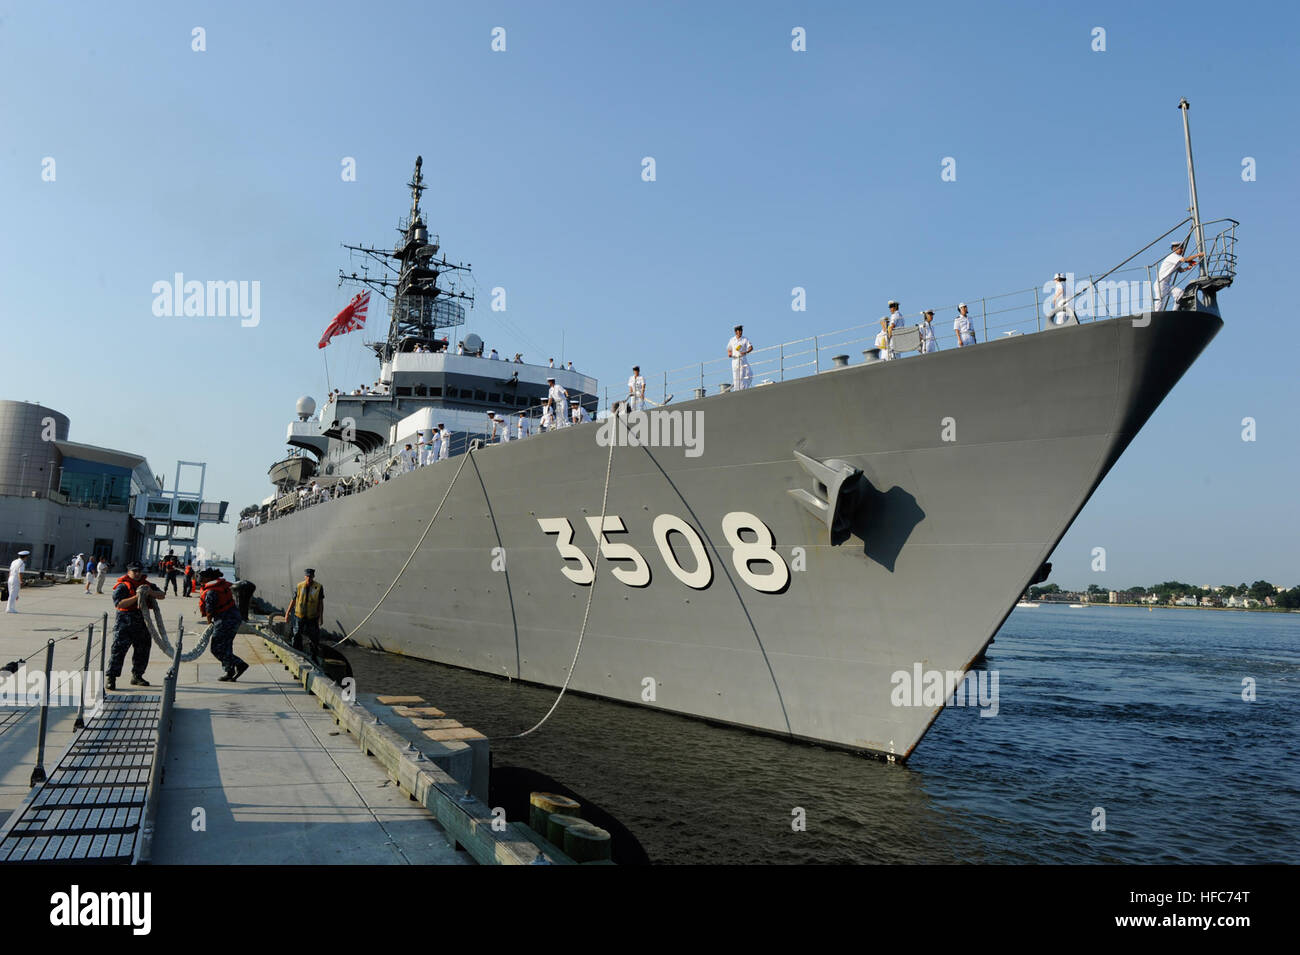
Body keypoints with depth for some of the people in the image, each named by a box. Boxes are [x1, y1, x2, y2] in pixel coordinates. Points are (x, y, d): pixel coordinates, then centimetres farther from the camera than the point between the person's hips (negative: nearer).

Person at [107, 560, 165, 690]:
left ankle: (136, 676, 25)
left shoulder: (146, 584, 13)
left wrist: (151, 592, -12)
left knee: (143, 650, 12)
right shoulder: (123, 586, -5)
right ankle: (110, 677, -5)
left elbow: (162, 595, 8)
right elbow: (119, 603, -17)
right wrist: (136, 597, -25)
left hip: (142, 623, 6)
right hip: (124, 623, -6)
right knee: (119, 649, -10)